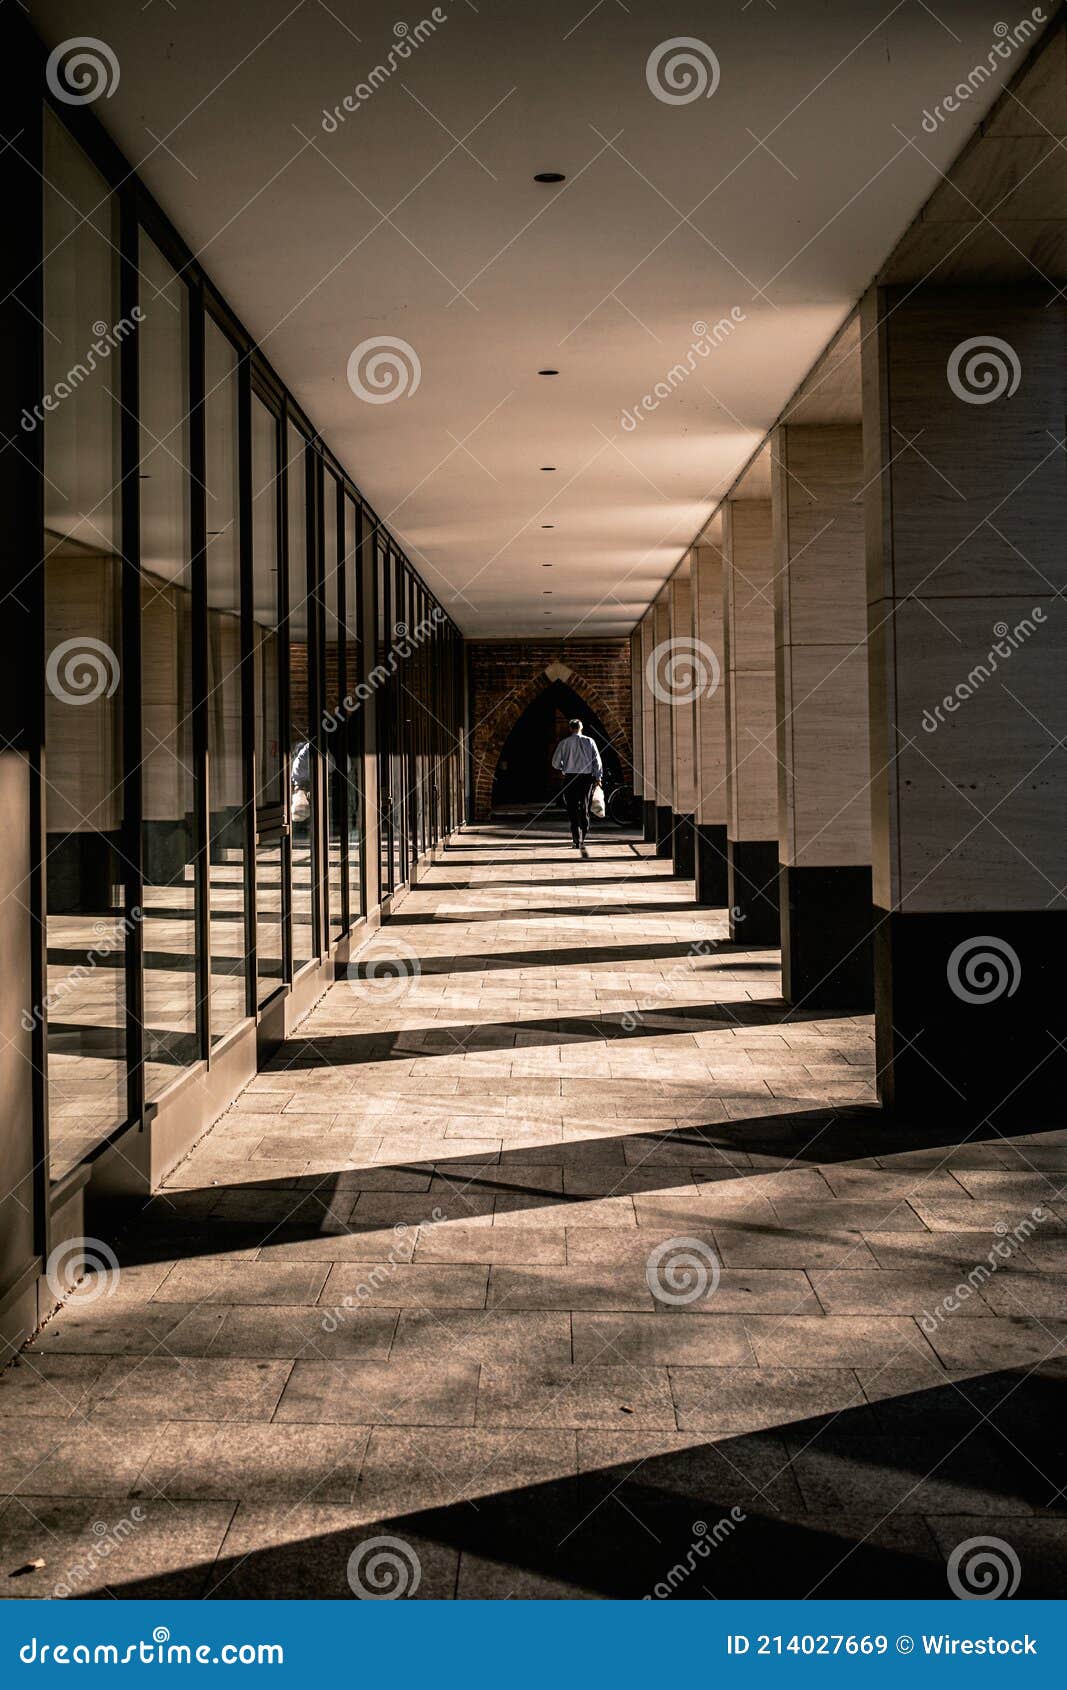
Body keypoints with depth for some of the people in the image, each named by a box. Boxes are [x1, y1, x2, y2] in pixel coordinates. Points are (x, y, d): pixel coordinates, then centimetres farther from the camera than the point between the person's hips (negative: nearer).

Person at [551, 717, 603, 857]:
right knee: (584, 810, 12)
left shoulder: (564, 743, -2)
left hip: (570, 777, -2)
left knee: (573, 810, 0)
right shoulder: (589, 741, 1)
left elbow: (555, 762, 2)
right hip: (586, 777, 2)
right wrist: (598, 777, 4)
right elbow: (597, 760, -1)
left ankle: (578, 841, -13)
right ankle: (582, 839, 18)